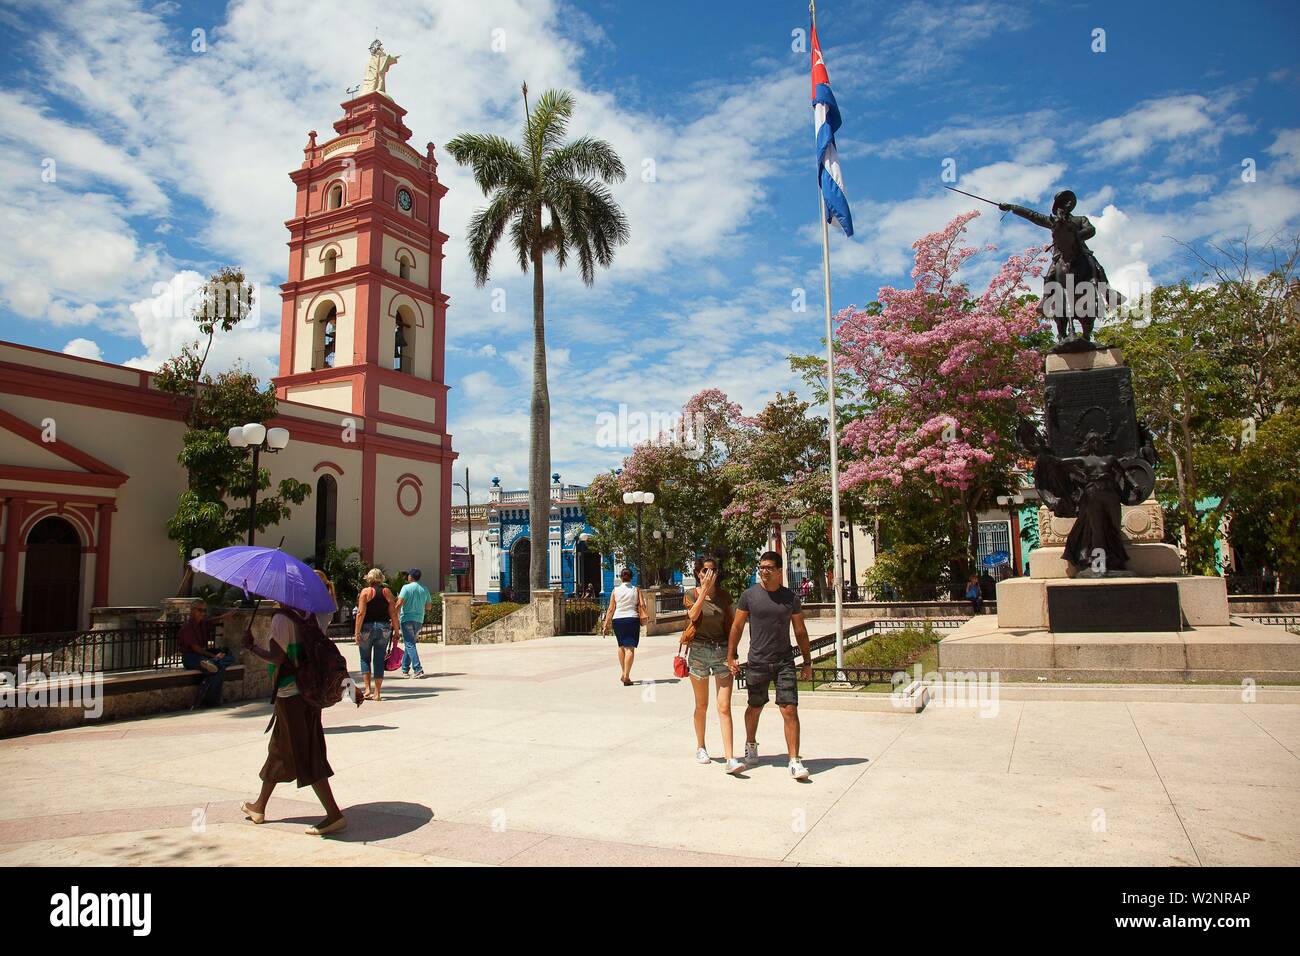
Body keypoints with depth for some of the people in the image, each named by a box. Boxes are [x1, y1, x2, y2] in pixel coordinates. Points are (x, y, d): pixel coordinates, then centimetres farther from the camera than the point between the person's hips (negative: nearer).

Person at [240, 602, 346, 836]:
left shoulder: (281, 619, -16)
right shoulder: (308, 616, 6)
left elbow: (277, 658, -20)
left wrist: (252, 646, -7)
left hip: (289, 695, -8)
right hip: (308, 691, 9)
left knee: (305, 757, -5)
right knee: (279, 749, 23)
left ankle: (334, 815, -6)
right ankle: (259, 807, 39)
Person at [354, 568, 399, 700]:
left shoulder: (365, 591, -3)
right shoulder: (387, 592, 5)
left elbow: (361, 613, -10)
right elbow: (393, 613, 1)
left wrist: (357, 632, -8)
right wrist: (396, 631, 7)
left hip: (367, 627, -2)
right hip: (384, 629, 2)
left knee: (365, 658, 13)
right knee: (379, 660, 6)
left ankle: (367, 689, 3)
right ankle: (377, 693, 6)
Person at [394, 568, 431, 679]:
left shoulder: (406, 588, -8)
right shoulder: (424, 589, 9)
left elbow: (399, 604, -16)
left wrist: (397, 616, -4)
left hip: (407, 618, -6)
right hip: (419, 620, 6)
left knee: (409, 644, -5)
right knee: (409, 643, 17)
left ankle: (418, 670, -15)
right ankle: (405, 669, 22)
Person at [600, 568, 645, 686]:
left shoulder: (615, 590, 2)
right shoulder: (636, 589, 1)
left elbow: (611, 609, 0)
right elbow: (642, 605, -8)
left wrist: (606, 625, 2)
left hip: (618, 620, 2)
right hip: (632, 619, -2)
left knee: (621, 646, 19)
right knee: (630, 647, -3)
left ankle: (624, 673, 25)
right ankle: (626, 676, -12)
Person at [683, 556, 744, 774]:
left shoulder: (724, 596, 6)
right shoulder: (691, 594, -1)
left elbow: (731, 625, 11)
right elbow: (693, 615, -20)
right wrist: (704, 590, -23)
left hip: (722, 651, 1)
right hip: (699, 651, -1)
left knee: (724, 707, -6)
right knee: (702, 705, 12)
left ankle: (730, 759, -10)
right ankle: (700, 747, 32)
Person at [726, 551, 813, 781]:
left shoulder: (790, 597, 2)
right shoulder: (749, 595, -2)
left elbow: (800, 631, 10)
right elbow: (737, 626, 4)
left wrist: (807, 662, 9)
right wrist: (730, 656, 0)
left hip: (784, 662, 0)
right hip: (757, 663, 0)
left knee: (790, 710, -9)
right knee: (755, 708, 16)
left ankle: (794, 761, -3)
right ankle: (751, 745, 42)